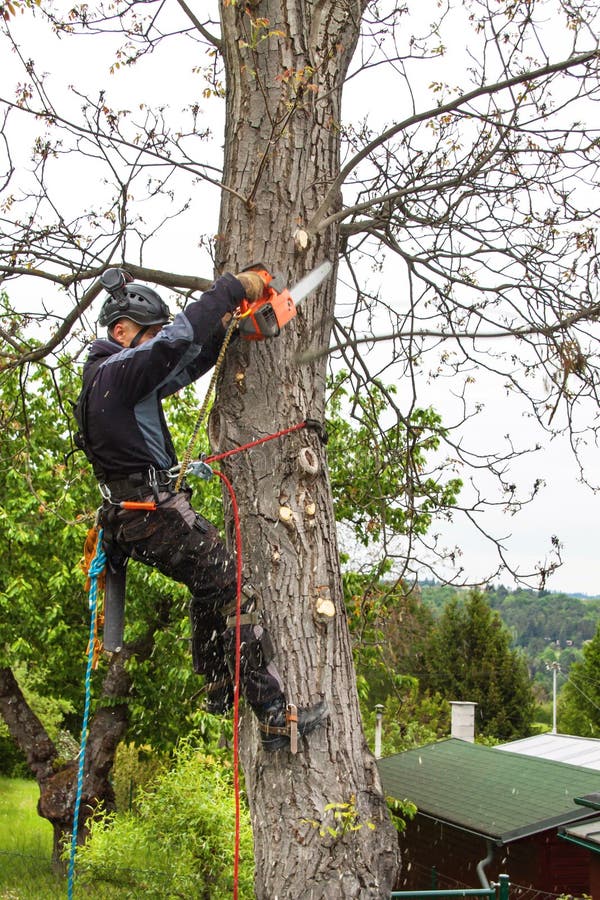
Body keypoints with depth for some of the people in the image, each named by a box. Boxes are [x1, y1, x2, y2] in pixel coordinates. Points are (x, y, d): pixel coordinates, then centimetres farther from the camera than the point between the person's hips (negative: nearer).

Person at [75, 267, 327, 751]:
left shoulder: (125, 377, 16)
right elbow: (179, 338, -28)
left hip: (134, 517, 11)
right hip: (156, 513, -11)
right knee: (235, 596, -10)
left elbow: (187, 366, 21)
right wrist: (231, 288, -19)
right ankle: (276, 719, -12)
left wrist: (224, 327, 7)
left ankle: (218, 688, 39)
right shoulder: (115, 372, -15)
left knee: (210, 585, 28)